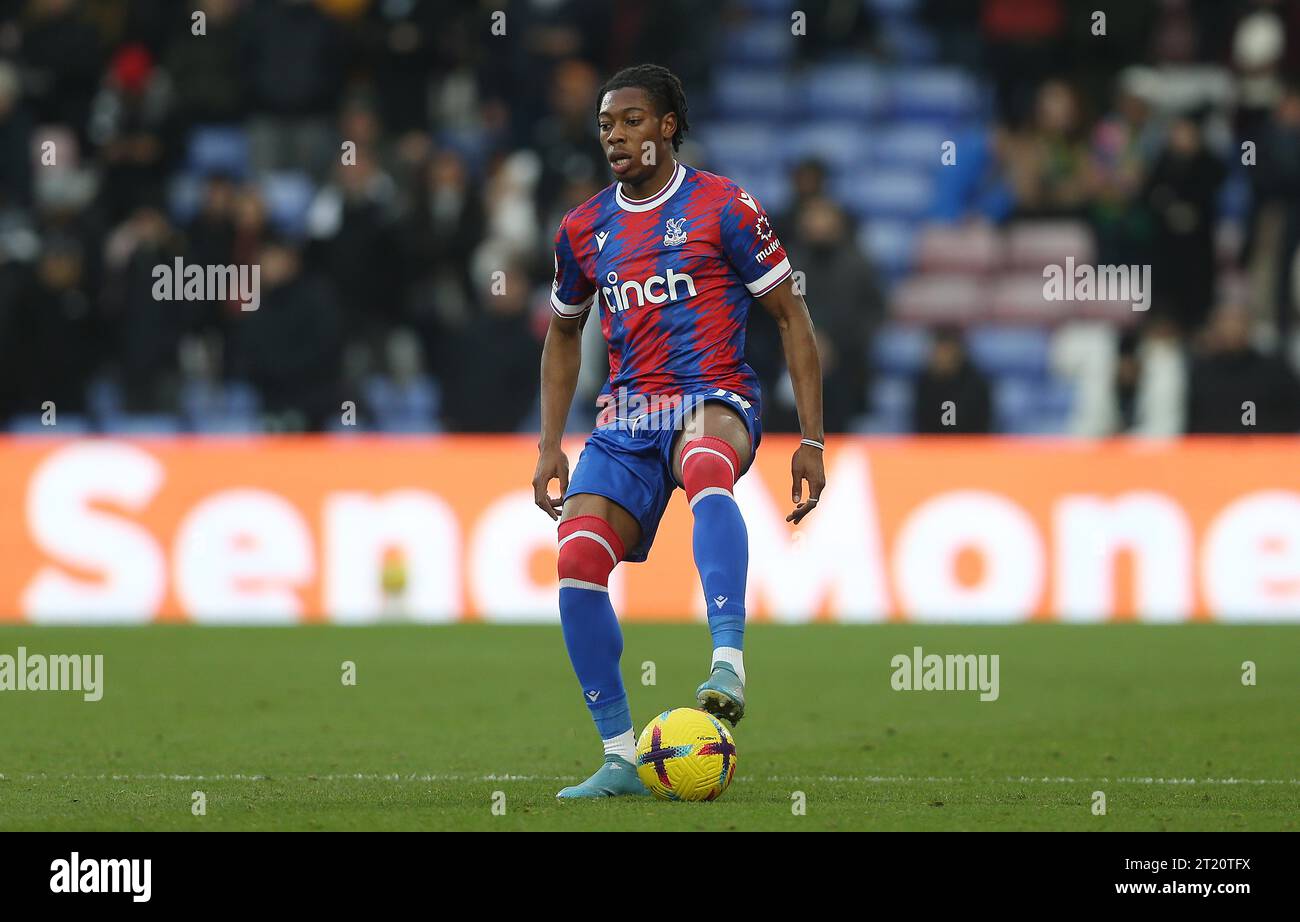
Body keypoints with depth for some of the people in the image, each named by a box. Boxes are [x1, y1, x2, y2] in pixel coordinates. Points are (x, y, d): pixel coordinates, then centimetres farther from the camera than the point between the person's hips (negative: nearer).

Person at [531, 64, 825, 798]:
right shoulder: (585, 230, 13)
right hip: (627, 414, 5)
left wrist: (812, 441, -4)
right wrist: (550, 445, 18)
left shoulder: (723, 208, -1)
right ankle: (621, 759, -8)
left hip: (715, 400, -5)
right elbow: (565, 334, 28)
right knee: (578, 559, -17)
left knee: (705, 464, -42)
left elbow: (792, 318, 2)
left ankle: (729, 662, -54)